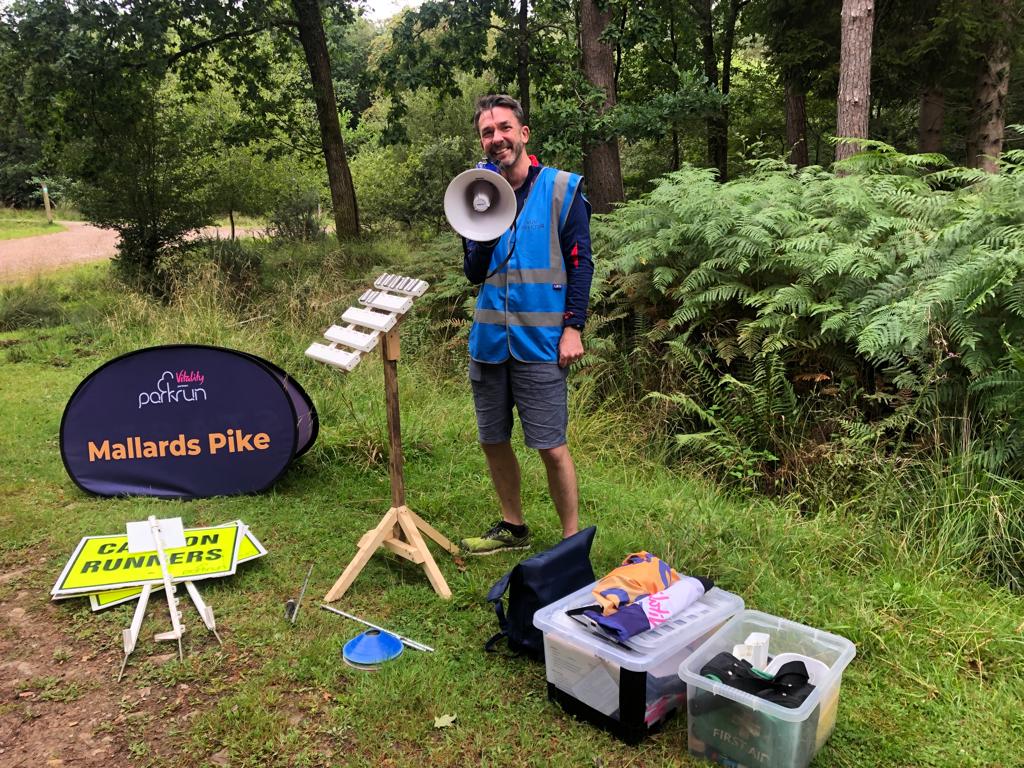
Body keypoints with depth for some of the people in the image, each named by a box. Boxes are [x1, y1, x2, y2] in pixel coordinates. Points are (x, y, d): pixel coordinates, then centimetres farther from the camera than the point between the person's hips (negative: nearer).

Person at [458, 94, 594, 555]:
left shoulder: (561, 189, -3)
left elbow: (581, 263, -3)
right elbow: (473, 275, 9)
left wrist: (573, 327, -11)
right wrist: (483, 235, -10)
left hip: (539, 340, -5)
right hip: (489, 339, 5)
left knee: (551, 447, -3)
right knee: (493, 441, 13)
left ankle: (571, 540, 14)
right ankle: (513, 527, 32)